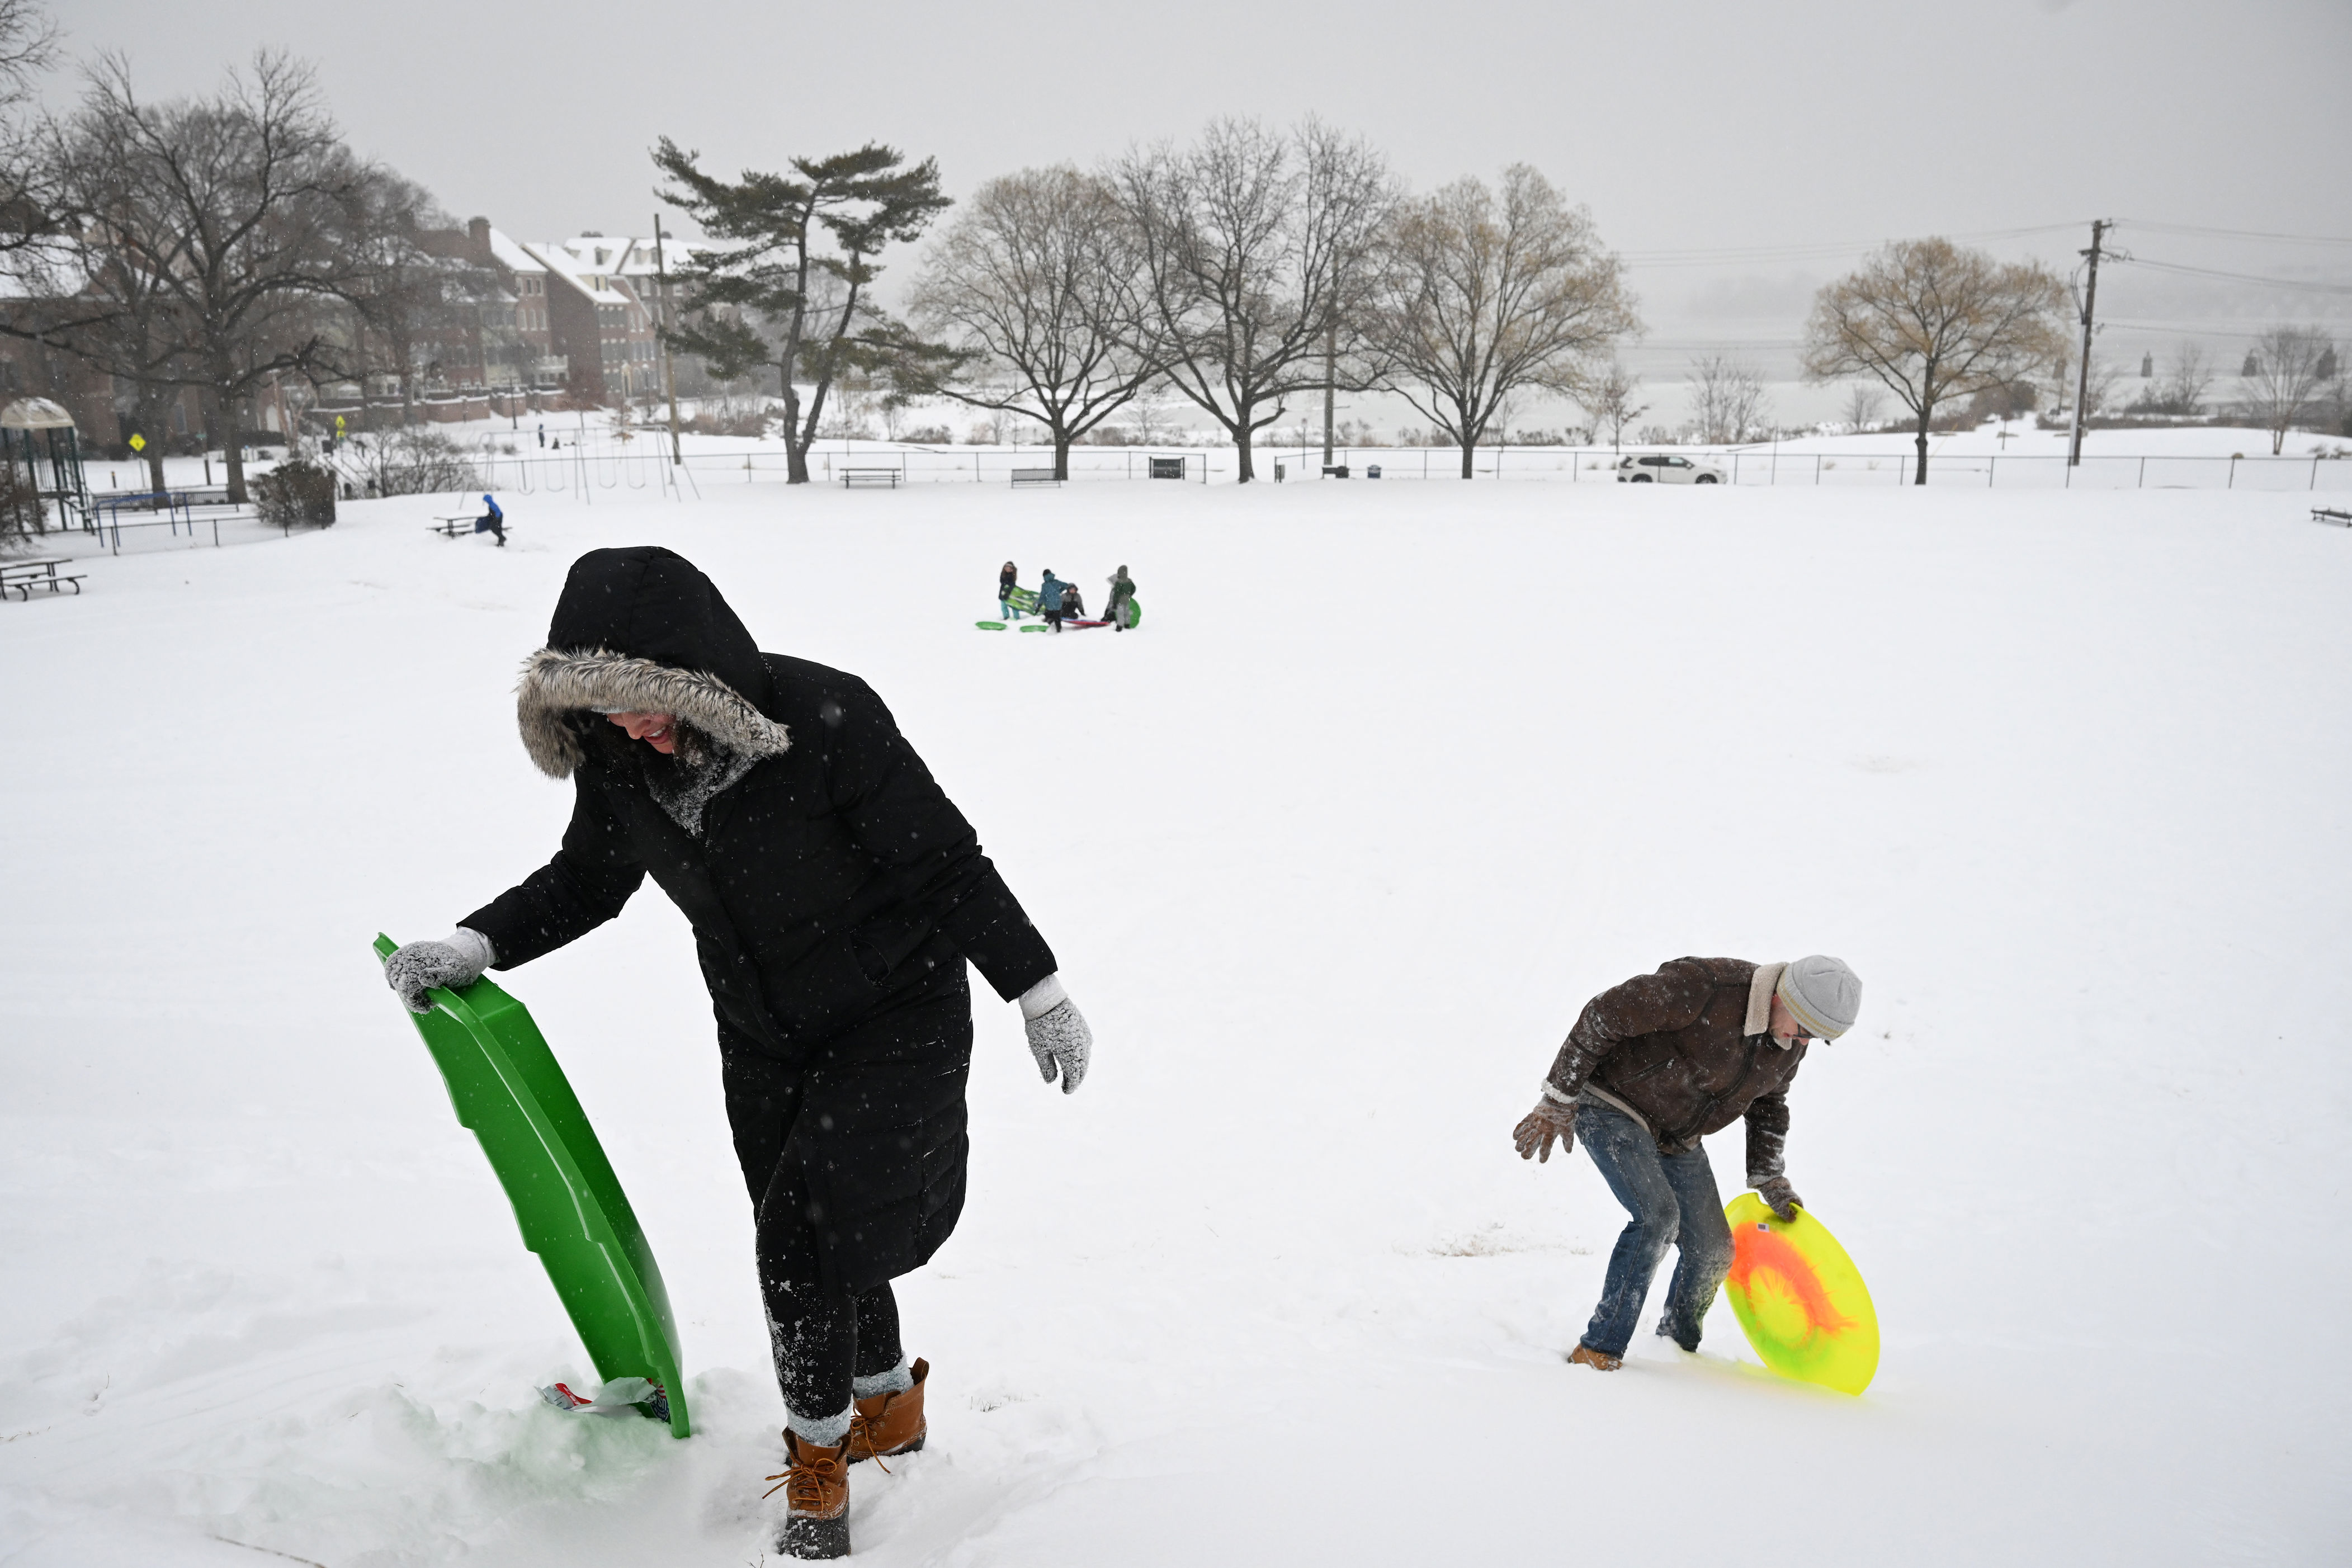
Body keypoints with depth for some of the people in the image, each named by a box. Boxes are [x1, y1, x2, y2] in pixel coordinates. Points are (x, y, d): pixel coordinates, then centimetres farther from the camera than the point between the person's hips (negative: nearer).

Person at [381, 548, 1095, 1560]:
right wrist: (474, 946, -8)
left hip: (896, 1022, -6)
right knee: (810, 1241, 14)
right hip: (762, 1040, 6)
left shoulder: (826, 721, -29)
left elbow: (945, 863, -20)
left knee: (803, 1236, -10)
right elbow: (585, 880, 7)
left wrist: (1038, 994, -13)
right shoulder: (615, 757, -11)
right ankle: (889, 1405, 40)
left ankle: (817, 1461, 17)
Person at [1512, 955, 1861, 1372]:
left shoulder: (1790, 1043, -5)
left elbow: (1768, 1104, 17)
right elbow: (1603, 1015, -26)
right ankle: (1599, 1351, -17)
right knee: (1658, 1215, -26)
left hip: (1677, 1140, 8)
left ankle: (1676, 1346, 30)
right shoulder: (1704, 986, -31)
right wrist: (1558, 1101, -23)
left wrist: (1770, 1179, 11)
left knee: (1712, 1250, 5)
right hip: (1613, 1110, -7)